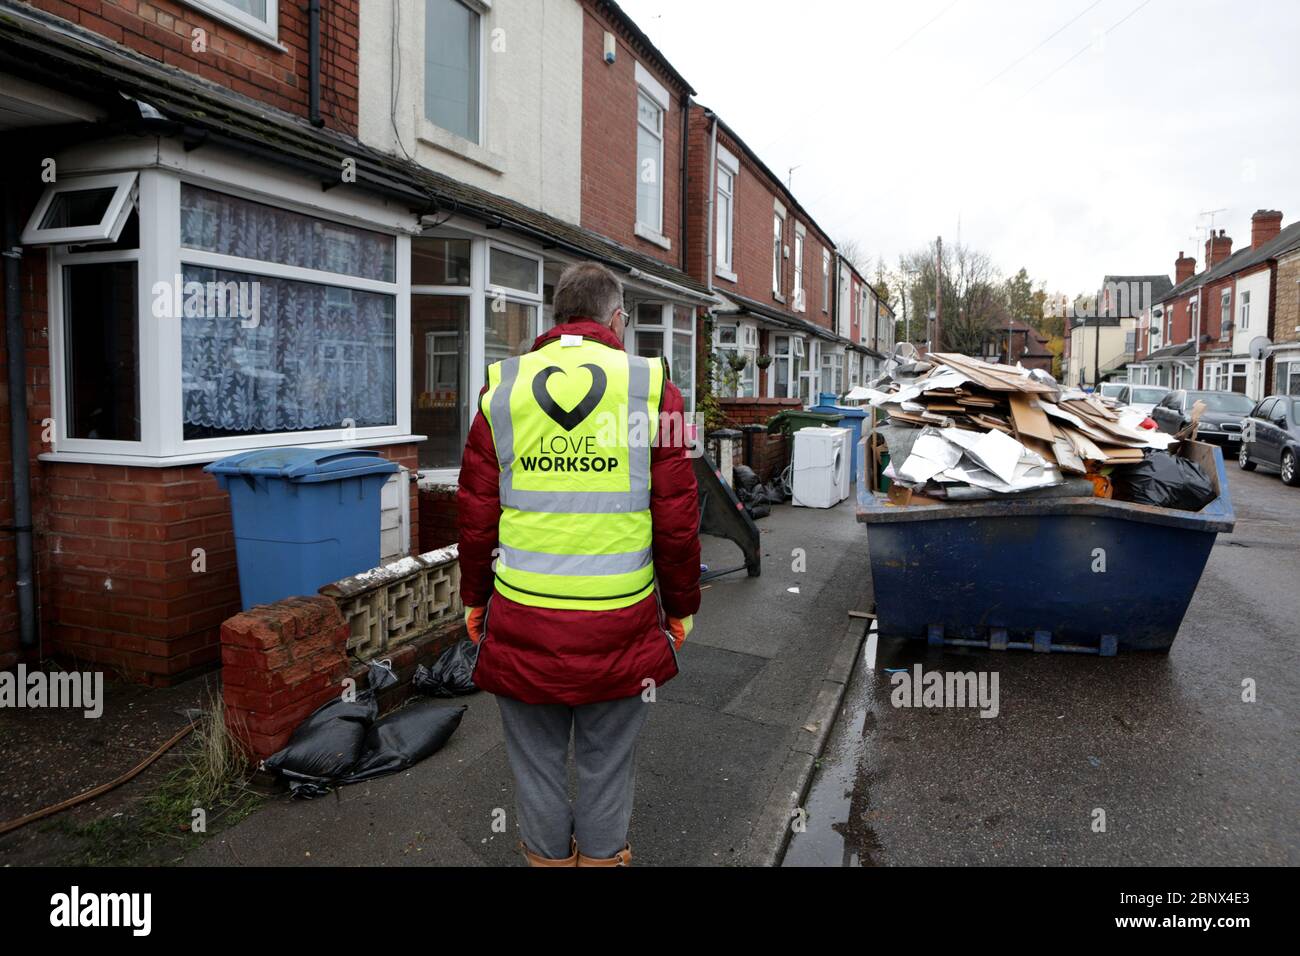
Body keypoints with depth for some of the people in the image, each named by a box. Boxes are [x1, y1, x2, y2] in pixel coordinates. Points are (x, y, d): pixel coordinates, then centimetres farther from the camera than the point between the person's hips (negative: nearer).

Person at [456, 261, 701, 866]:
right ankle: (601, 856, 39)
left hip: (522, 621, 2)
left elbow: (476, 515, 3)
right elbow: (678, 521, -6)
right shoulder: (650, 386, -5)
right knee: (607, 762, 19)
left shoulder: (503, 388, 1)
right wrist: (681, 607, 8)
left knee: (536, 760, 21)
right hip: (621, 624, -1)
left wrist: (475, 599, 17)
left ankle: (547, 855, 40)